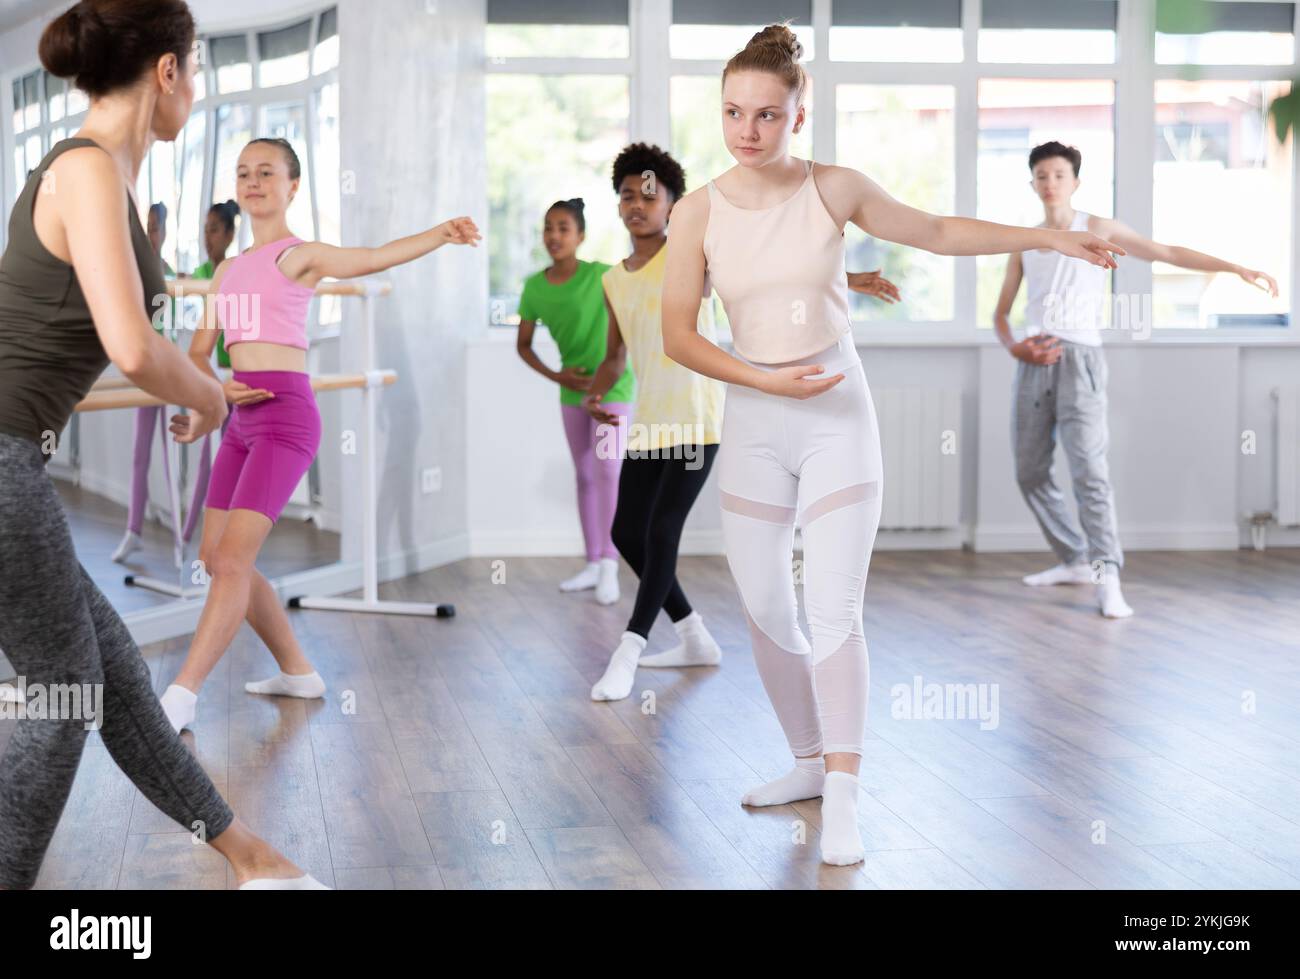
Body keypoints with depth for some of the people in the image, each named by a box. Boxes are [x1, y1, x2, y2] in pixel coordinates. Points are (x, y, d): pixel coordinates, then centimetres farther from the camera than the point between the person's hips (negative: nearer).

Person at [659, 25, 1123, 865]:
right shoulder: (700, 212, -5)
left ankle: (842, 801, -8)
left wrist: (1049, 238, 4)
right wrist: (767, 380, -16)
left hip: (839, 418, -2)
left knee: (834, 610, -11)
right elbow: (678, 336, -4)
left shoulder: (833, 189, -5)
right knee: (766, 612, 9)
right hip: (754, 424, 2)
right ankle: (813, 762, 28)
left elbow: (938, 232, 7)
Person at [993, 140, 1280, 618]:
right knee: (1030, 471, 5)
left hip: (1079, 358, -4)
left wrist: (1235, 267, -6)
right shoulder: (1023, 243, 15)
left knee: (1088, 468, -18)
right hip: (1033, 362, 5)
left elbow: (1168, 253, 2)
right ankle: (1075, 561, 19)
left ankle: (1107, 578, -19)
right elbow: (1000, 312, 18)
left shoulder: (1098, 229, 6)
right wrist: (1013, 347, -3)